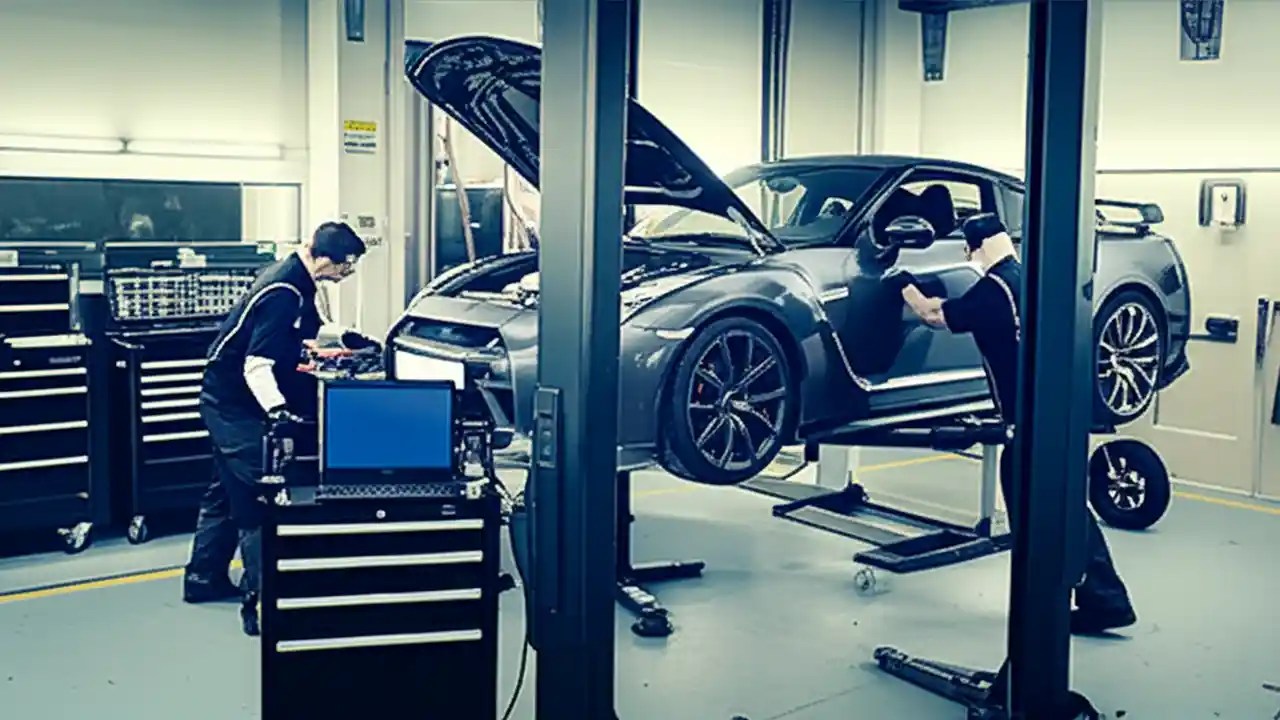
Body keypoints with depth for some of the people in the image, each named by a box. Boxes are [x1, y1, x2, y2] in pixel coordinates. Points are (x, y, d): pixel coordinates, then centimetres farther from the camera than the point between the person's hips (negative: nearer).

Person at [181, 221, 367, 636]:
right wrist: (276, 410, -41)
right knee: (257, 499, -8)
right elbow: (257, 366, -31)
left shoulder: (295, 278, 2)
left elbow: (301, 333, 19)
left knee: (228, 491, 21)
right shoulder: (283, 294, -28)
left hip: (226, 401, 10)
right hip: (235, 405, -10)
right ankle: (259, 604, -5)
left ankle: (204, 579, 36)